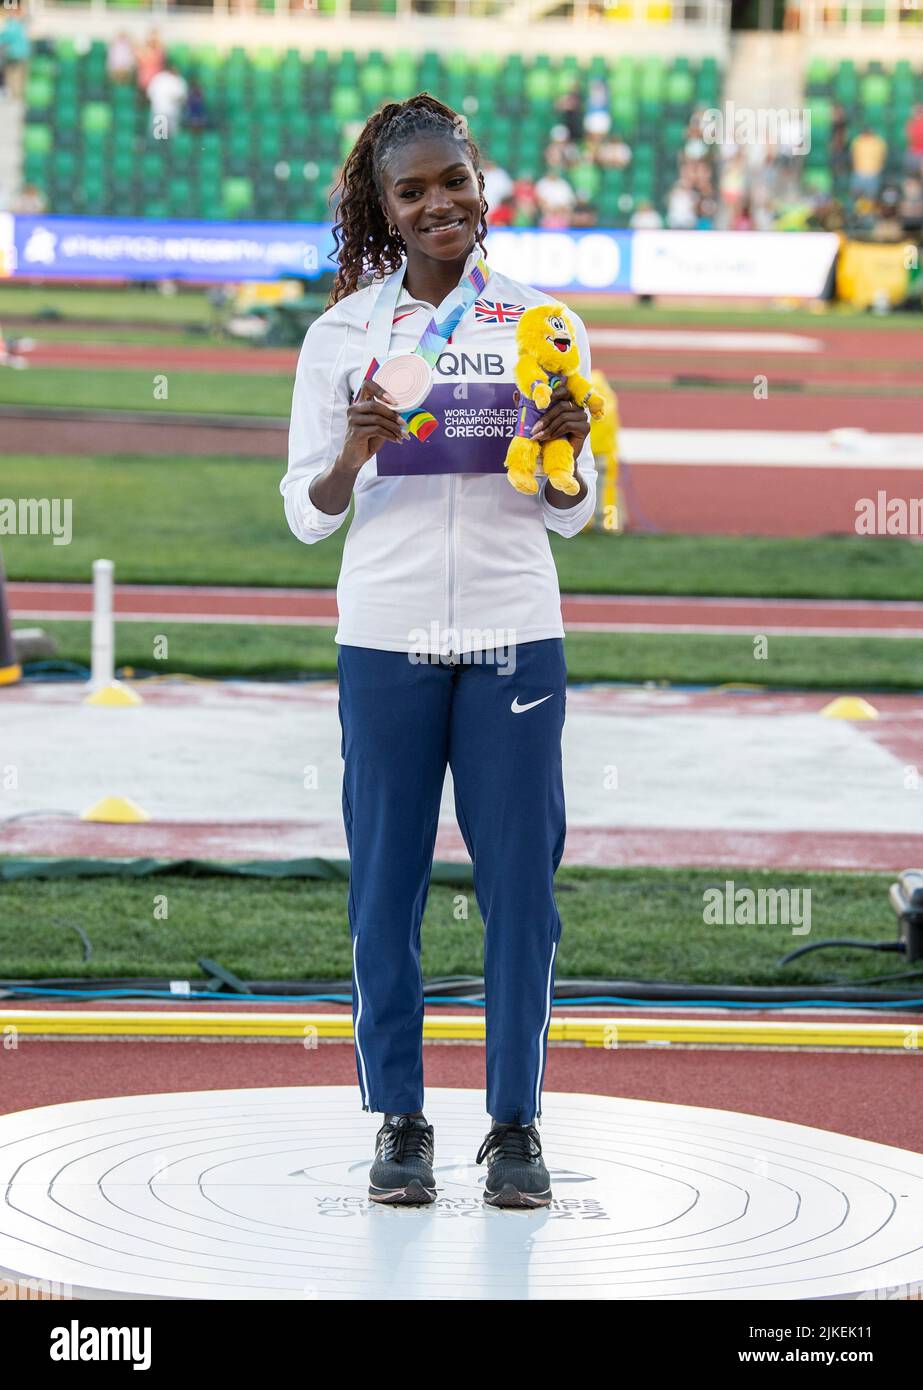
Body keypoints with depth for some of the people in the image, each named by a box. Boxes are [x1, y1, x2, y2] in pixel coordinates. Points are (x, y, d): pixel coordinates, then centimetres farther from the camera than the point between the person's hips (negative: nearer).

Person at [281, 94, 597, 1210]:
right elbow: (305, 513, 5)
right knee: (385, 882, 1)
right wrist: (354, 455, -15)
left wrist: (564, 453, -11)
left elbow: (571, 513, 10)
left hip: (515, 635, 1)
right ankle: (398, 1123, 11)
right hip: (385, 636, 0)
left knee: (520, 884, 0)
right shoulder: (343, 334, 5)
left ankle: (516, 1125, 8)